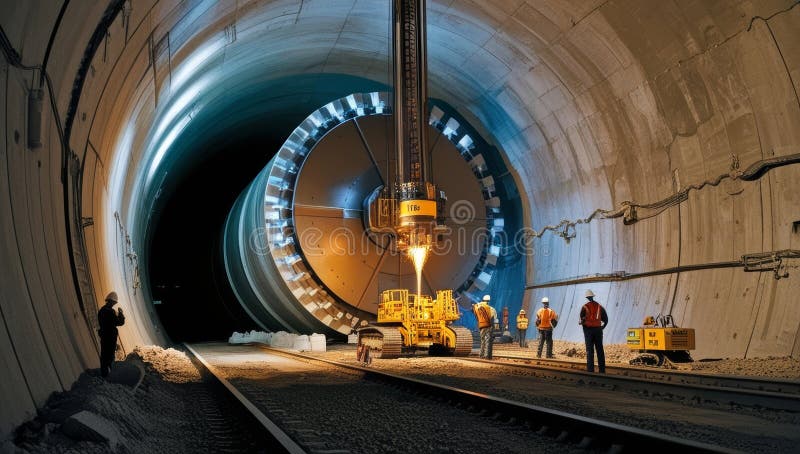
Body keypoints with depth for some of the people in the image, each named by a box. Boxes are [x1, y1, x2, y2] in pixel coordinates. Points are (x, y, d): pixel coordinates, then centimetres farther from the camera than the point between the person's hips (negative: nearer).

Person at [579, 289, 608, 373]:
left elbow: (581, 320, -6)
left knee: (589, 351, 1)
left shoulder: (585, 307, -6)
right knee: (600, 350, 10)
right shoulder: (599, 307, 5)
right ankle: (602, 370, 12)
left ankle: (590, 370, -3)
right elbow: (605, 320, 6)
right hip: (598, 330, 3)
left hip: (588, 330, -3)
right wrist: (602, 328, 13)